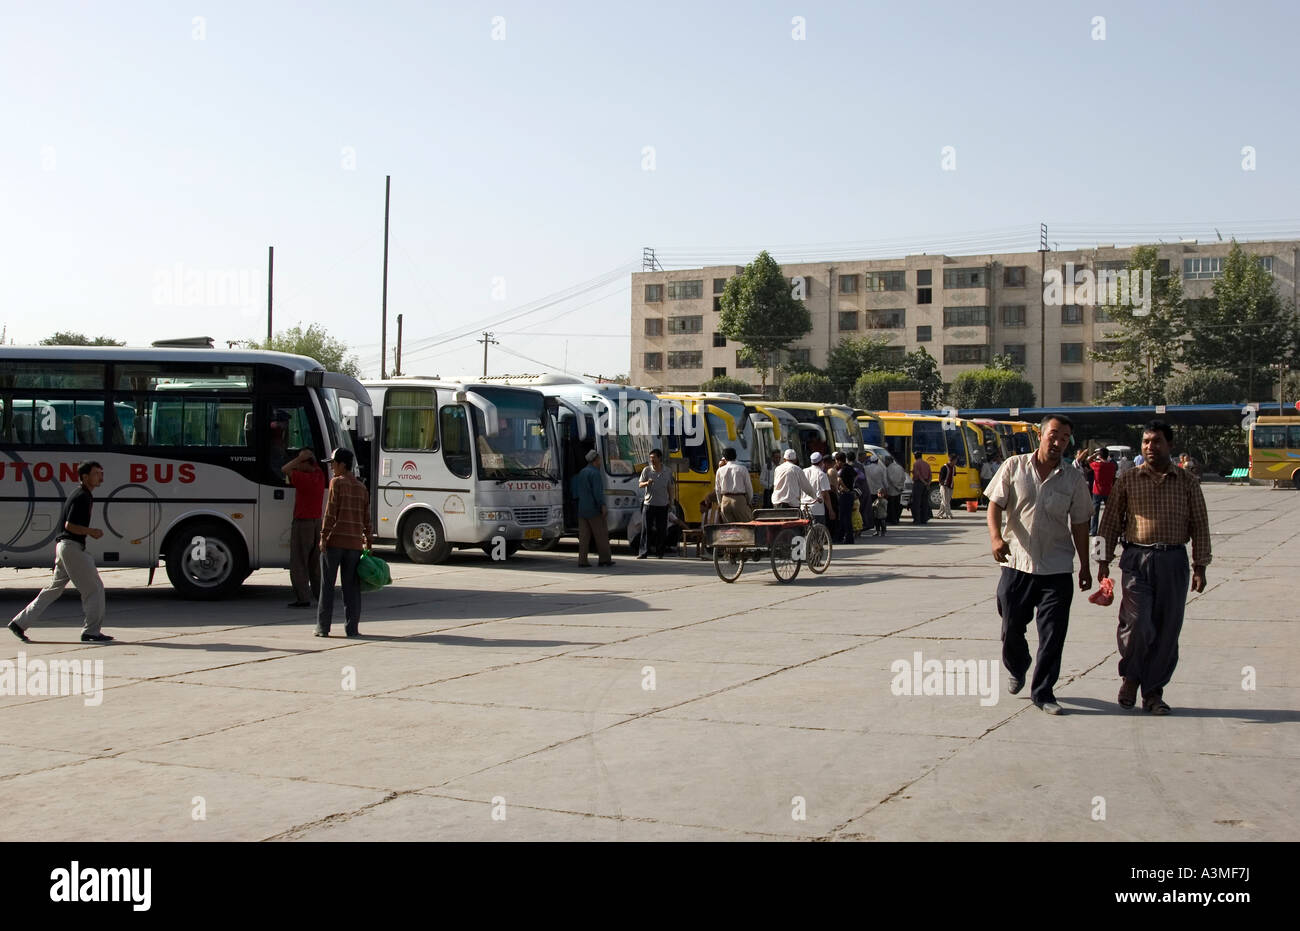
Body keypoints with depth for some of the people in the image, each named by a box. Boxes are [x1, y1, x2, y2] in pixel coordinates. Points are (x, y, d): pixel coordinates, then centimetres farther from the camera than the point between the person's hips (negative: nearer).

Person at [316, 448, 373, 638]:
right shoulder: (362, 488, 12)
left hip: (334, 540, -4)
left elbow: (331, 512, -10)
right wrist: (368, 542, 18)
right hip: (354, 543, 4)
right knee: (351, 587, 7)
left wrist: (323, 536, -9)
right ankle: (352, 628, 5)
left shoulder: (337, 482, -4)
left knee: (327, 586, 2)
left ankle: (323, 627, 2)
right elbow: (366, 519, 13)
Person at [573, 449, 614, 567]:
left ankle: (582, 560, 0)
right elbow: (597, 491, -20)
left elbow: (576, 492, 19)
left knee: (584, 535, 5)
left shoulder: (581, 473, 15)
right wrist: (602, 505, -19)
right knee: (601, 534, 1)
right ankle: (604, 559, 4)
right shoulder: (595, 473, -12)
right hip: (594, 509, -8)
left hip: (582, 509, 8)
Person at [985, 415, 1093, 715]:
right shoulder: (1014, 467, 0)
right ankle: (1016, 670, 38)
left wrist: (1085, 566, 9)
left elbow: (1080, 524, 9)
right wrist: (996, 537, -20)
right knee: (1011, 626, 9)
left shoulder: (1073, 479, 4)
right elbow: (995, 504, -2)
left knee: (1053, 634, -2)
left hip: (1057, 568, 1)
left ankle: (1043, 691, 11)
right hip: (1017, 563, 0)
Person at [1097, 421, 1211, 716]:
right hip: (1137, 559, -1)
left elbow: (1200, 526, 8)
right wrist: (1104, 560, 4)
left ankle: (1153, 691, 16)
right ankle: (1130, 676, 15)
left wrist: (1199, 567, 2)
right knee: (1137, 624, -12)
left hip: (1173, 561, 1)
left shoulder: (1187, 482, 6)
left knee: (1167, 630, 3)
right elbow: (1110, 522, 8)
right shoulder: (1128, 480, 5)